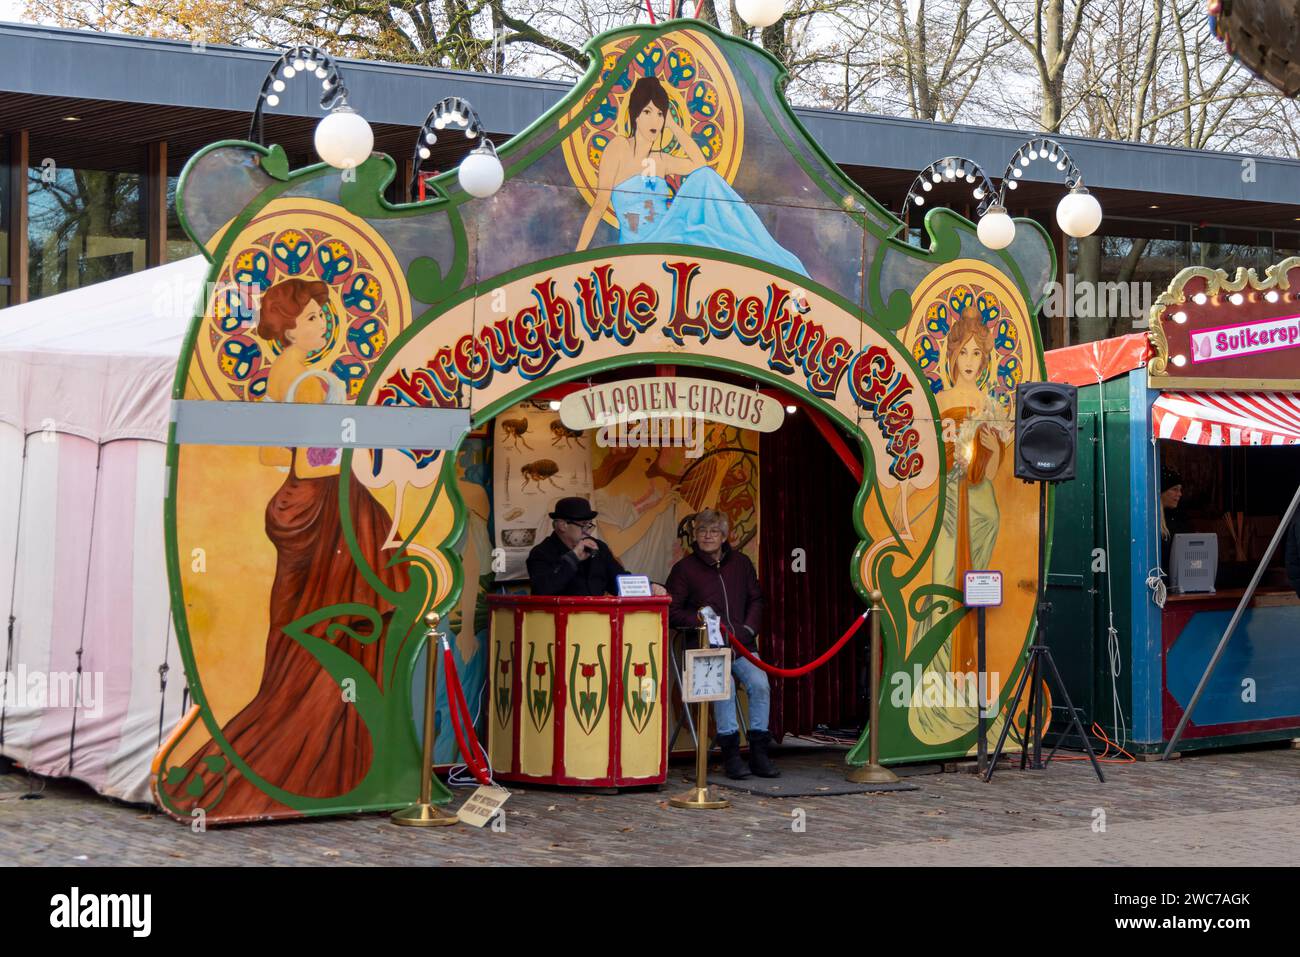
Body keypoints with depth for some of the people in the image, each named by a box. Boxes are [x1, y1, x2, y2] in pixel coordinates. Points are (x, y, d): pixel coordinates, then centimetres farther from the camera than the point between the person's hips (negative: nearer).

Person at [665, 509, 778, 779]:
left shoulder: (741, 563, 17)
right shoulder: (684, 569, 7)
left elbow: (756, 600, 21)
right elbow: (672, 612, 6)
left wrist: (748, 629, 4)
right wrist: (700, 620, -9)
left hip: (742, 645, 3)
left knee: (760, 684, -22)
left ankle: (759, 753, -14)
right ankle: (730, 753, -22)